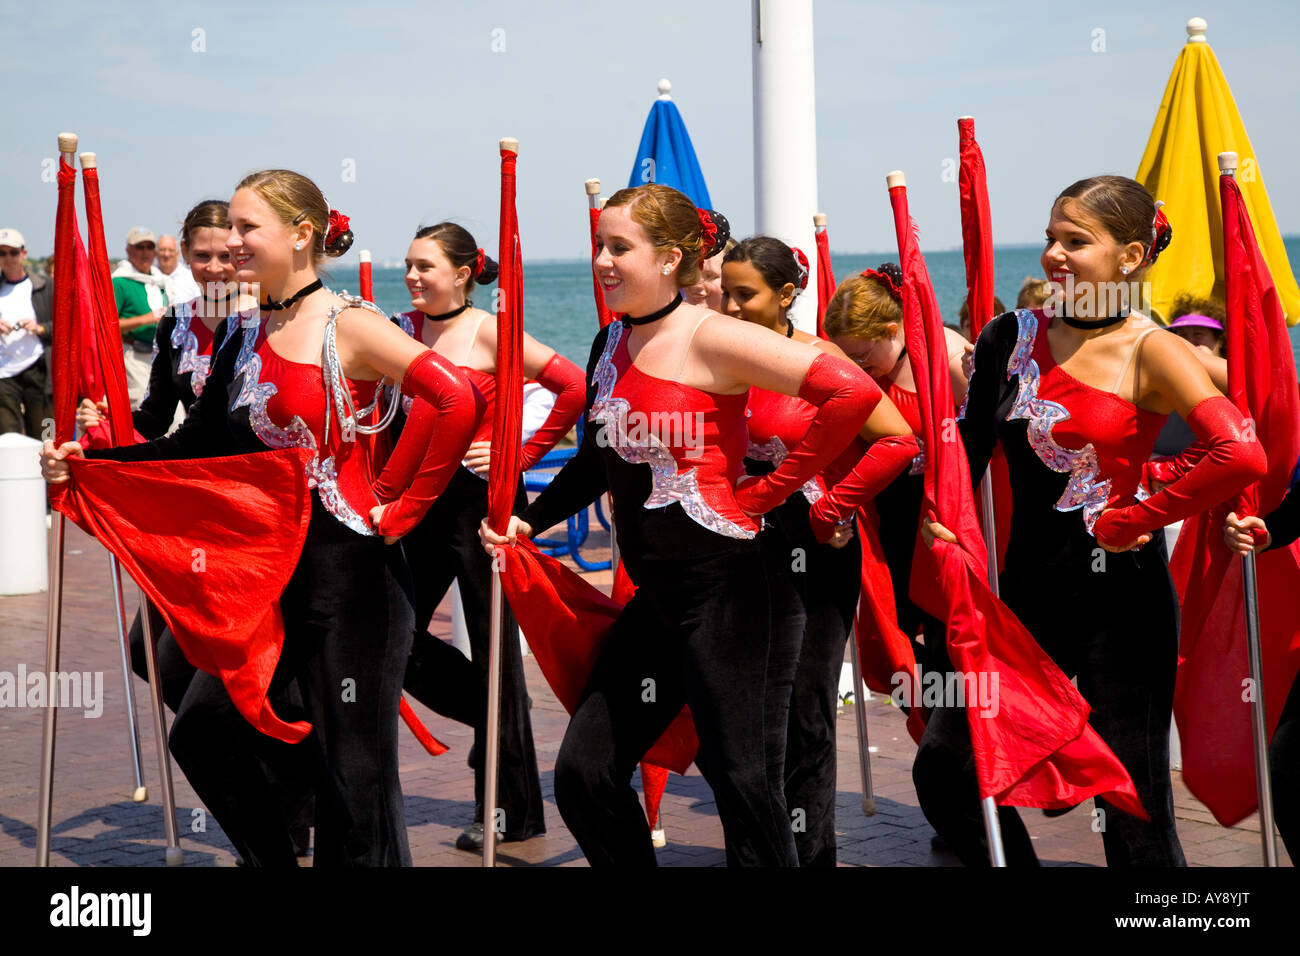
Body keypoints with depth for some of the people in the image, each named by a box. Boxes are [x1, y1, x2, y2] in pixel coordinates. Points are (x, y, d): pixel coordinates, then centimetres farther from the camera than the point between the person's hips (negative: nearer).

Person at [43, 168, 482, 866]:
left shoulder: (348, 326, -12)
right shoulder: (247, 333, 10)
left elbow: (456, 400, -24)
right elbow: (201, 444, 11)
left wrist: (402, 508, -18)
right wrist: (91, 463, 2)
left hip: (351, 572, -8)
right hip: (274, 572, 8)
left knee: (356, 778, 0)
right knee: (202, 730, 11)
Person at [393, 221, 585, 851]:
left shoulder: (489, 333, -8)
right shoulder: (402, 331, 7)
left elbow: (573, 387, -13)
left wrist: (521, 455, -12)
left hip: (483, 498, -6)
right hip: (422, 498, 6)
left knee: (494, 646, 1)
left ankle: (511, 811, 12)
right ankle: (496, 723, 30)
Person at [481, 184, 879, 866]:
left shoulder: (711, 339, -13)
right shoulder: (611, 346, 10)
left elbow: (852, 393, -21)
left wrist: (769, 488, -14)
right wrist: (530, 520, 11)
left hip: (720, 585, -8)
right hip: (653, 592, 8)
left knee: (738, 775, -2)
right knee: (583, 773, 7)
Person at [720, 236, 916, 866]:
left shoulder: (821, 362, -10)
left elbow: (899, 440, -14)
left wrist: (833, 506, -11)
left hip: (814, 553, -5)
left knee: (805, 711, 1)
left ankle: (812, 852, 14)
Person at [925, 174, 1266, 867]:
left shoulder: (1150, 353, -11)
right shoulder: (1016, 336, 5)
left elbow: (1242, 456, -25)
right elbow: (969, 447, 12)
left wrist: (1133, 521, -18)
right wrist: (939, 516, -6)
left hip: (1119, 599, -6)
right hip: (1028, 588, 6)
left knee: (1136, 811, 0)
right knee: (942, 766, 6)